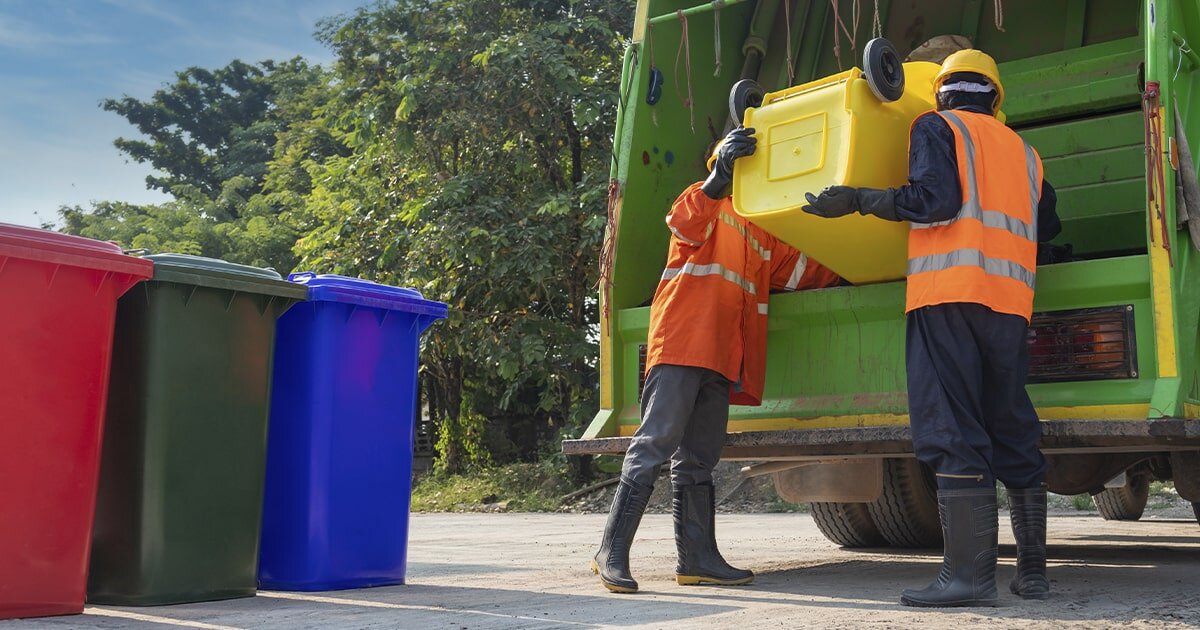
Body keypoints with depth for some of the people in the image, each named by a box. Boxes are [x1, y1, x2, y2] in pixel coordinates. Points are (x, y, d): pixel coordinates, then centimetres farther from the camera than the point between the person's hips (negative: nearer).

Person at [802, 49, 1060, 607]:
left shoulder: (936, 127, 7)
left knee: (953, 434, -10)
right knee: (1013, 434, 10)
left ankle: (970, 574, -15)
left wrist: (857, 200, -2)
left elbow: (934, 200, -9)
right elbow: (1047, 227, 31)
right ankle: (1032, 572, 13)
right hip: (1010, 300, 6)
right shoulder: (1023, 150, 25)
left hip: (949, 292, -6)